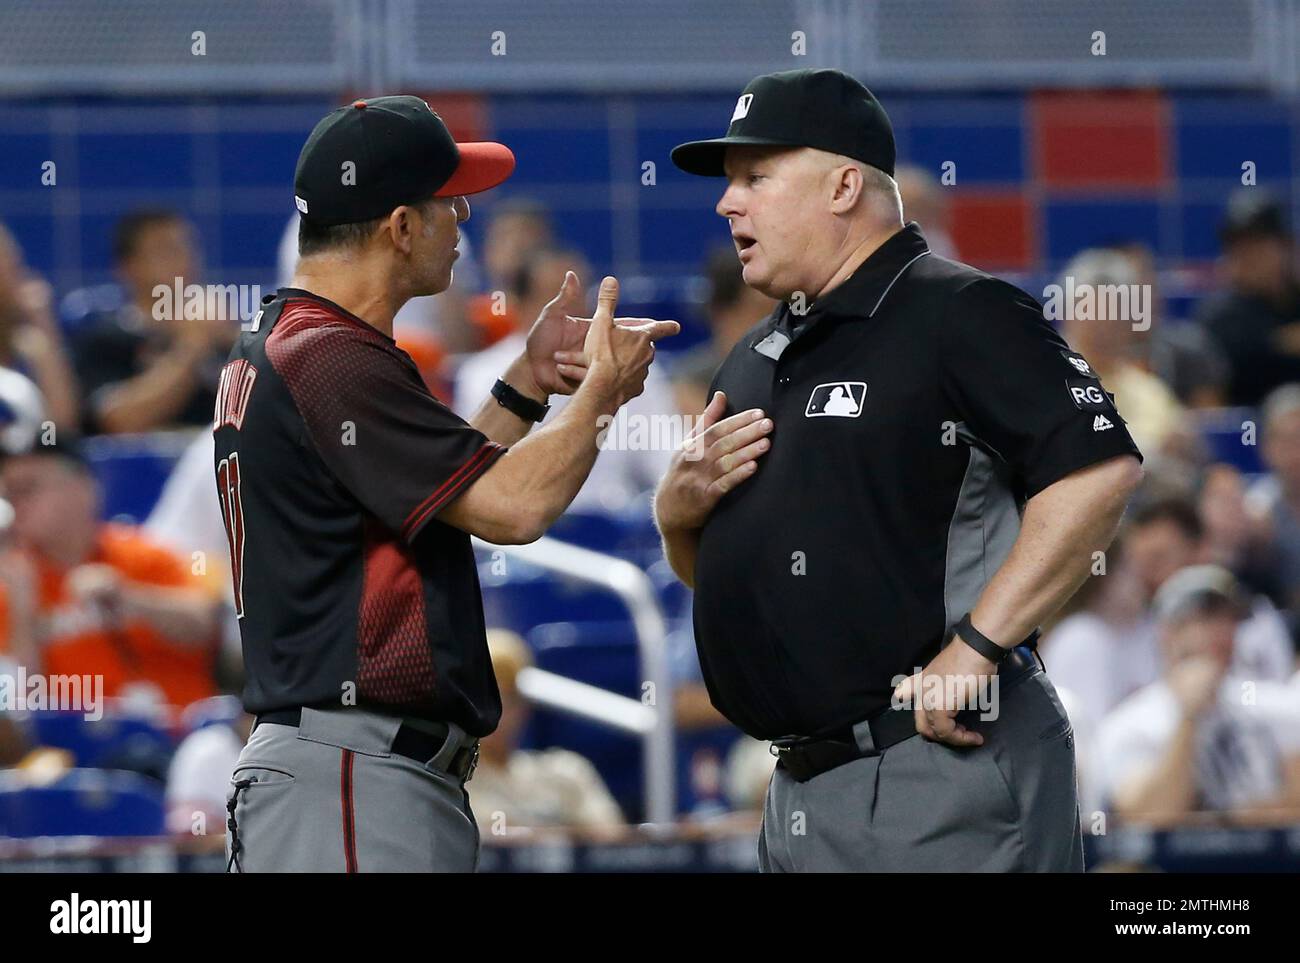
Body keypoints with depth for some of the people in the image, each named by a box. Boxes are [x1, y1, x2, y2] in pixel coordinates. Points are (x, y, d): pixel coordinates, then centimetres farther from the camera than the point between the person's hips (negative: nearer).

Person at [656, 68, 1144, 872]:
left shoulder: (957, 315, -8)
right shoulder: (755, 360, 19)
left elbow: (1100, 471, -20)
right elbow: (710, 571, 26)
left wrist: (976, 649, -22)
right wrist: (680, 508, 3)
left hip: (938, 770, -8)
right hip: (799, 789, 8)